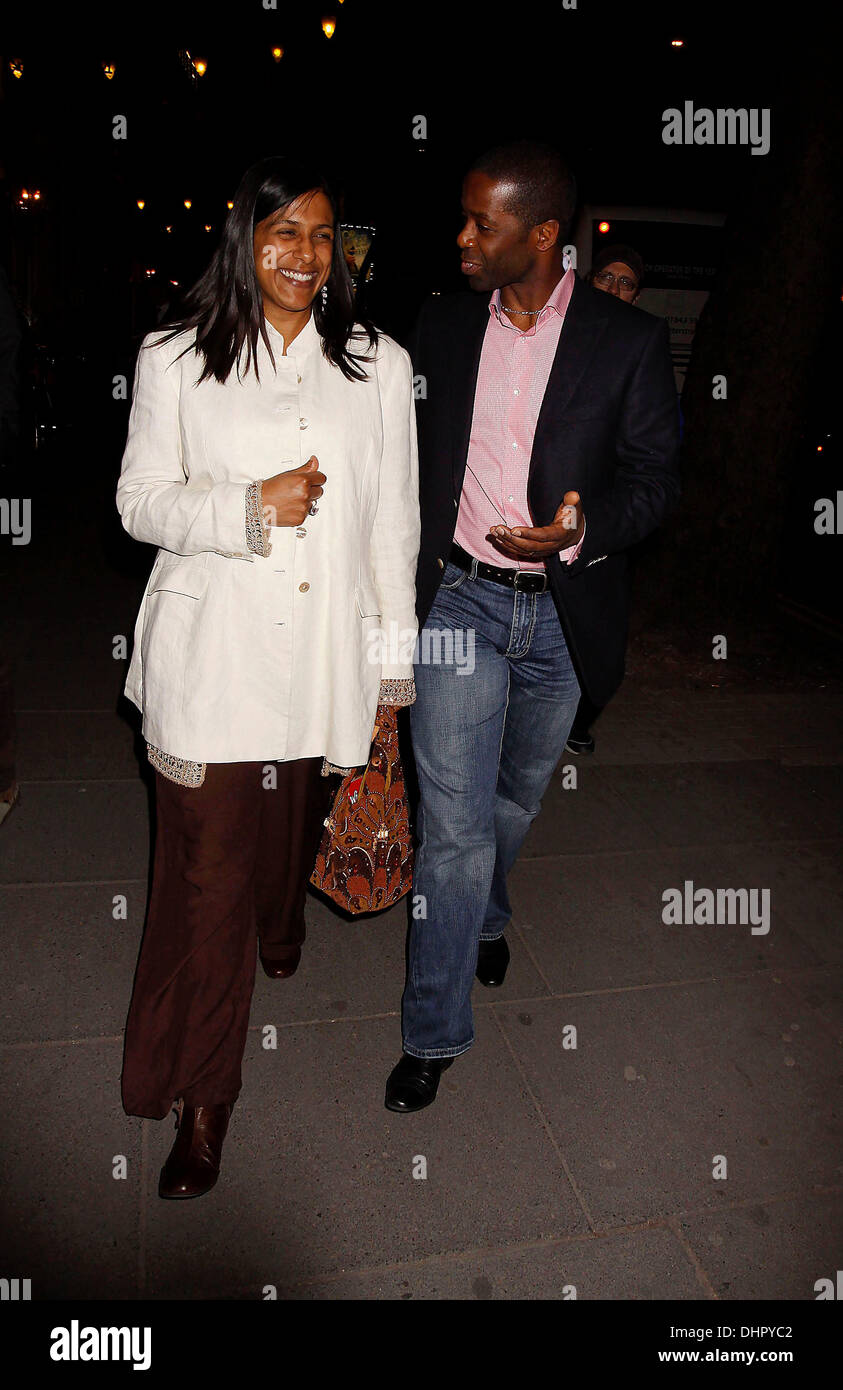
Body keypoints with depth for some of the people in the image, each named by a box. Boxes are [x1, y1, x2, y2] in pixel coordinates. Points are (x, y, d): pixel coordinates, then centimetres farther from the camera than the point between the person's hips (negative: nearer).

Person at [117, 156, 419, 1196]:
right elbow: (140, 501, 3)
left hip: (324, 656, 2)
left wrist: (392, 671, 5)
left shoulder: (378, 365, 8)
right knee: (206, 874, 0)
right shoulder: (175, 359, 4)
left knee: (291, 836, 19)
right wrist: (250, 505, -16)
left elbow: (394, 522, 7)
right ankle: (202, 1097, 19)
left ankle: (281, 938, 56)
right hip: (210, 654, -1)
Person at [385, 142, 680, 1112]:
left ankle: (486, 917, 51)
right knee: (453, 823, -1)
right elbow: (410, 452, 11)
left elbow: (655, 476, -1)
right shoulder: (440, 325, 4)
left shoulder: (628, 341, -4)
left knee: (518, 797, 19)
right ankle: (434, 1031, 15)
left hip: (563, 612, 0)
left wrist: (581, 531, -21)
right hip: (458, 602, 0)